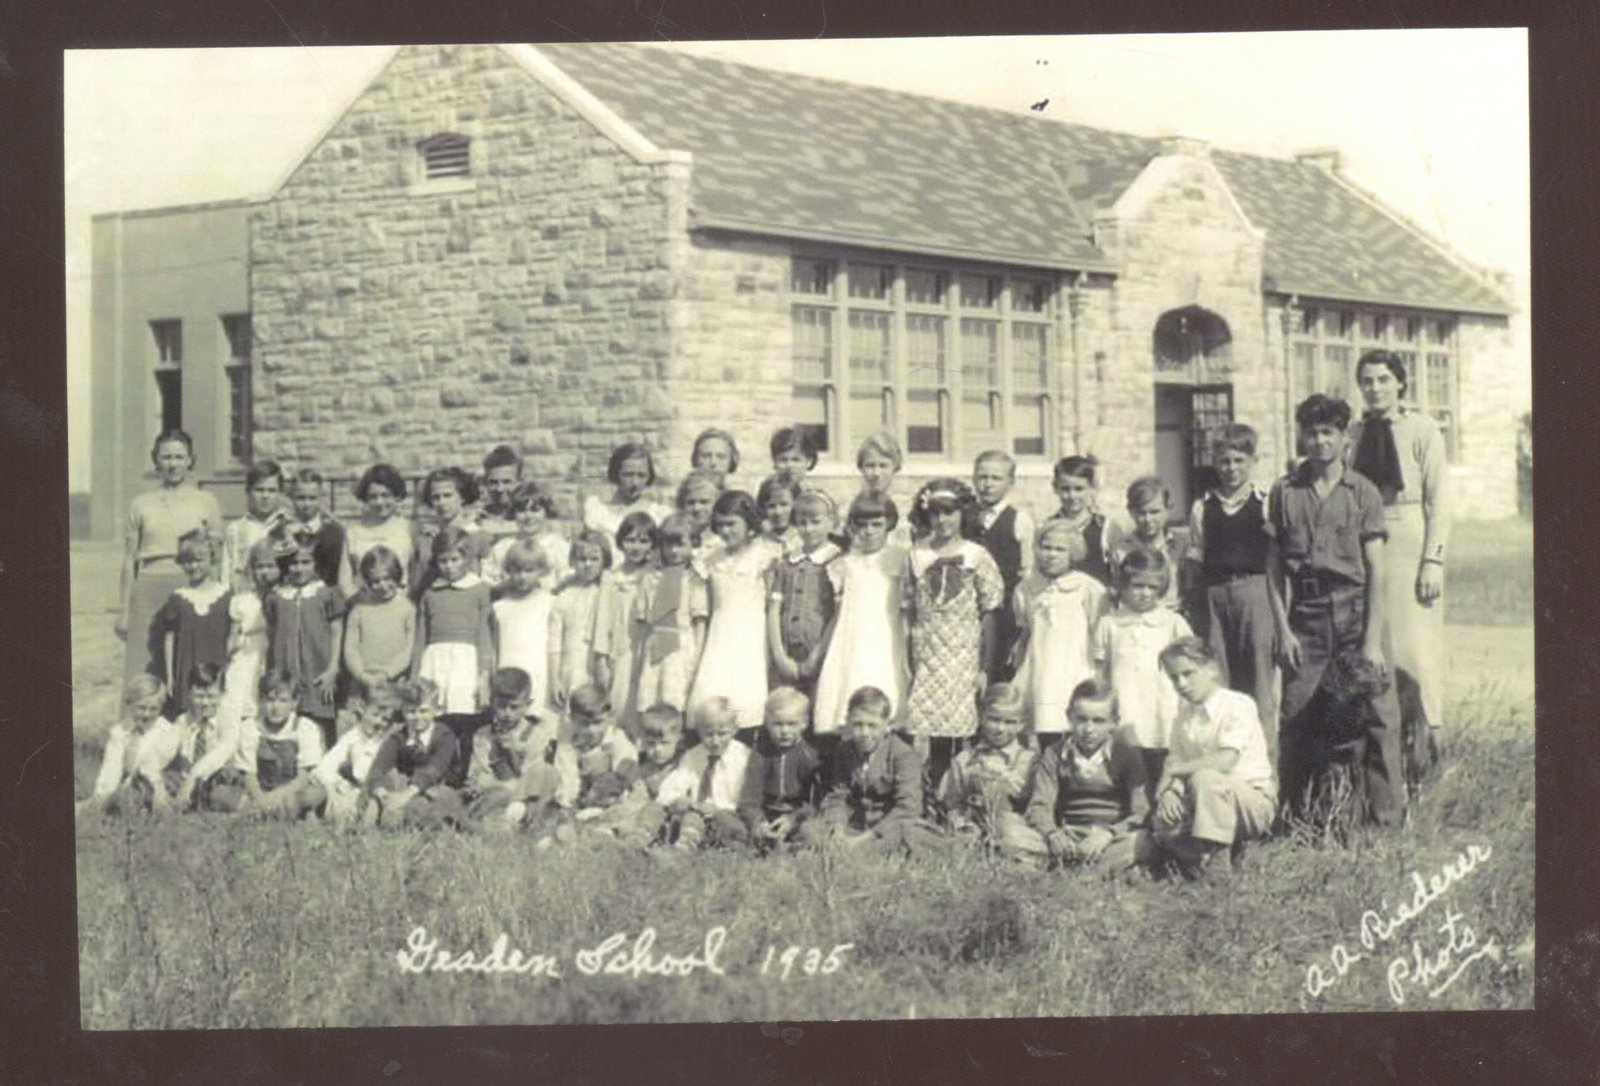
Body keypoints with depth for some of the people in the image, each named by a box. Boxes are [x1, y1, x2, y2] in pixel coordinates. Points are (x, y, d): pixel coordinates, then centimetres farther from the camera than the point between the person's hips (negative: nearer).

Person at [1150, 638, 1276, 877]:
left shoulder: (1238, 705, -10)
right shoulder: (1185, 718, 12)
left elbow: (1225, 761, -22)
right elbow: (1174, 763, 3)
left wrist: (1175, 770, -16)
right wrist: (1168, 791, -20)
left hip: (1254, 799, -6)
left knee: (1204, 778, -37)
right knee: (1163, 822, -24)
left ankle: (1208, 857, -28)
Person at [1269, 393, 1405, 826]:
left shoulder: (1362, 491, 3)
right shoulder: (1284, 493, 8)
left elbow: (1376, 569, 0)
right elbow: (1274, 567, 8)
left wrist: (1373, 640, -6)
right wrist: (1282, 629, 0)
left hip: (1355, 612, -1)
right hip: (1306, 618, 1)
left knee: (1379, 717, -6)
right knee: (1296, 720, 0)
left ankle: (1385, 819, 2)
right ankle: (1296, 820, 13)